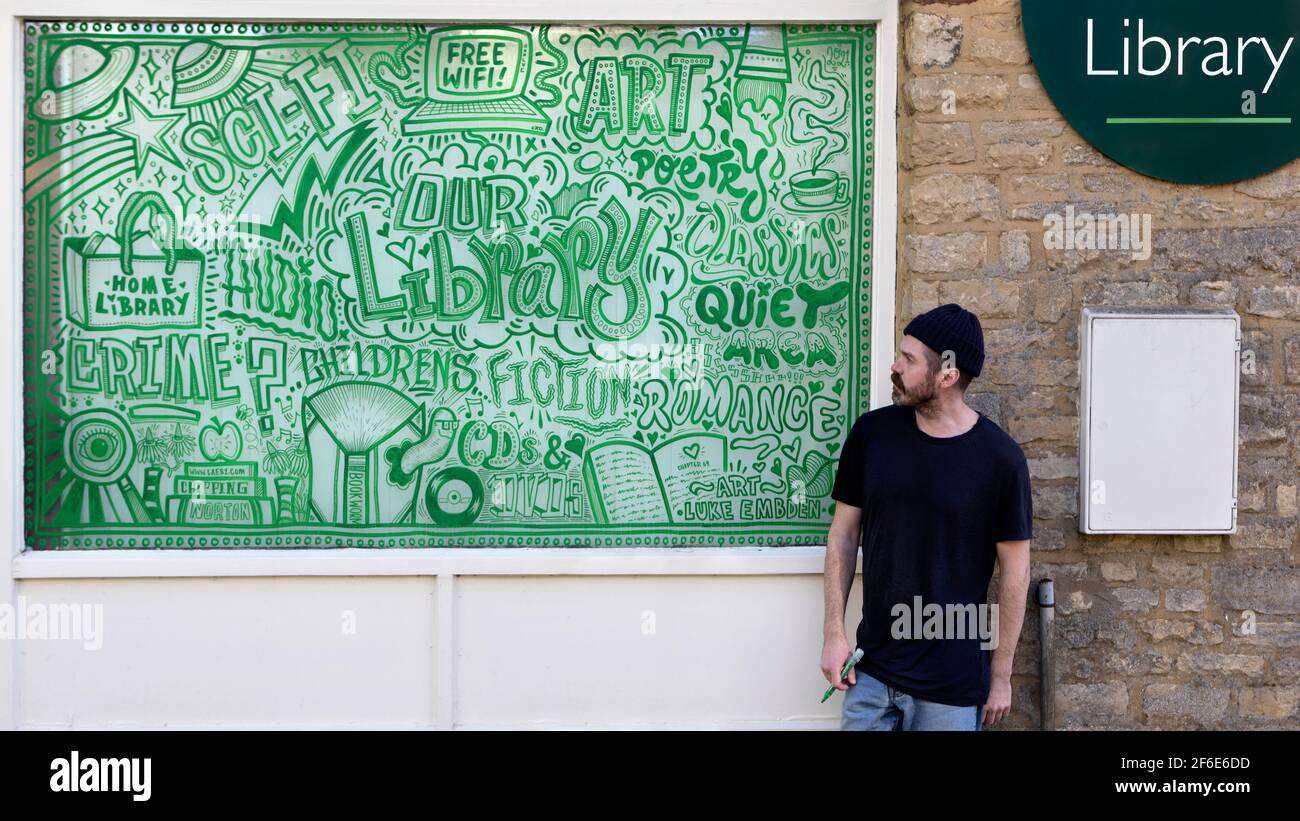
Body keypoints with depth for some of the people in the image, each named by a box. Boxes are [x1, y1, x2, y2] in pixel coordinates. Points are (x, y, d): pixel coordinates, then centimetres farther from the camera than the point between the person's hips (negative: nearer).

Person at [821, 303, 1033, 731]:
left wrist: (1001, 677, -2)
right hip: (871, 671, 3)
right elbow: (844, 533, 6)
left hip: (954, 684, -3)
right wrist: (834, 633, 1)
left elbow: (1014, 572, -5)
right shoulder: (871, 432, -2)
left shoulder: (1000, 458, -11)